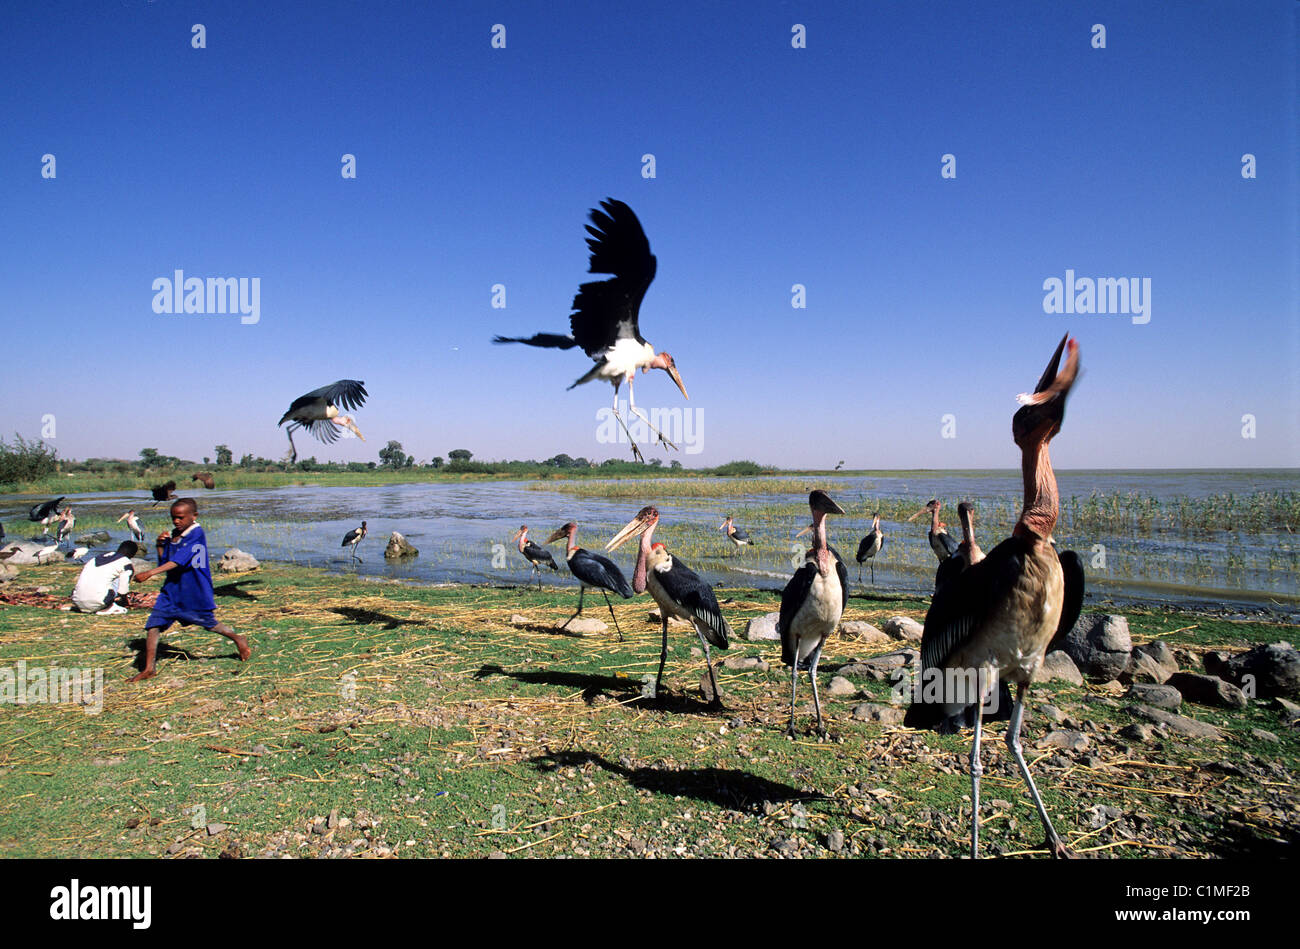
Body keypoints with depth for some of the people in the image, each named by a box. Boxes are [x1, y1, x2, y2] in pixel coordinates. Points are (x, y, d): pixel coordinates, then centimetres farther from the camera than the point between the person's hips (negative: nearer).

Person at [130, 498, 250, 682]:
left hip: (195, 591, -7)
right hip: (172, 589, 7)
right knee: (153, 624, -1)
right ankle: (149, 668, 8)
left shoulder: (196, 534, -17)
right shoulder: (173, 535, 8)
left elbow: (178, 561, -26)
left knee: (210, 622, 8)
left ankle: (238, 639, 33)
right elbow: (164, 562, 15)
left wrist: (150, 573, -32)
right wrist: (160, 545, -3)